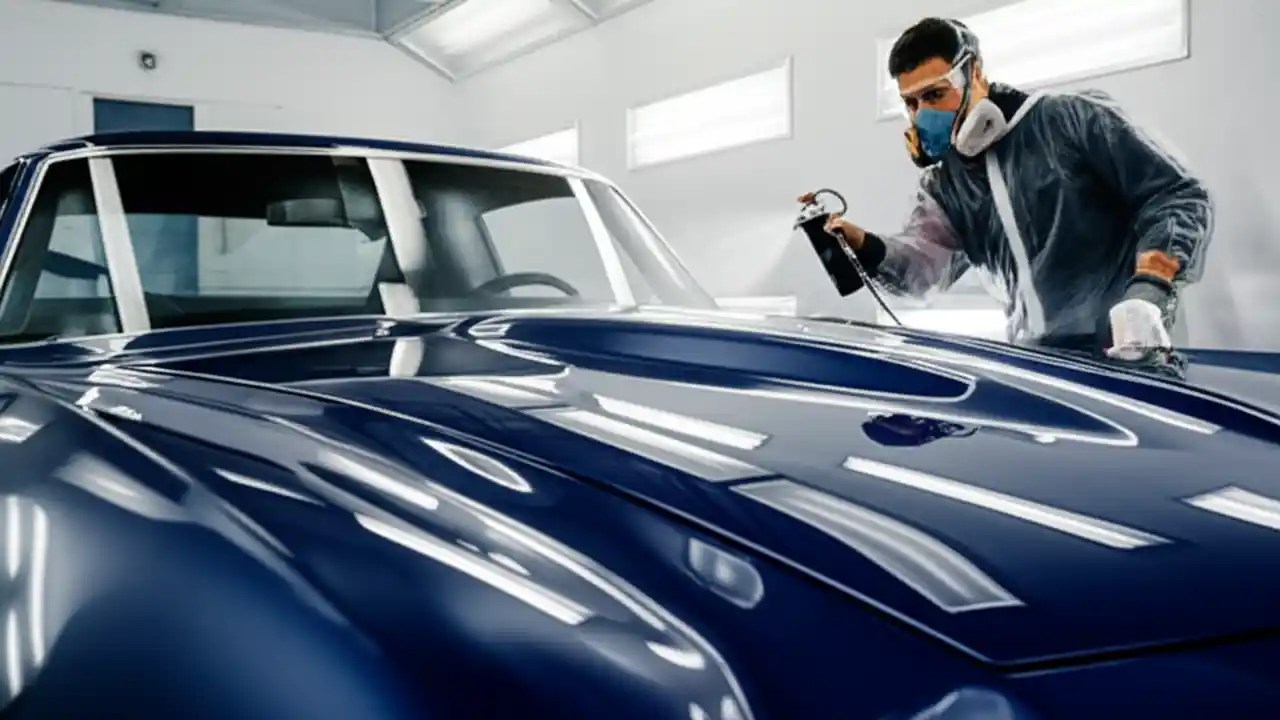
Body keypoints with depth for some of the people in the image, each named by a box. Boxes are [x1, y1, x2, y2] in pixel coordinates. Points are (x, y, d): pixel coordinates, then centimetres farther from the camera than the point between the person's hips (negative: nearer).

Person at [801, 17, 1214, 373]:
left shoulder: (1073, 119, -1)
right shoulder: (942, 186, 13)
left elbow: (1181, 198, -3)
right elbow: (925, 264, -4)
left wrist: (1147, 293, -19)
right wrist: (864, 249, -26)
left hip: (1124, 353, -4)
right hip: (1035, 360, 4)